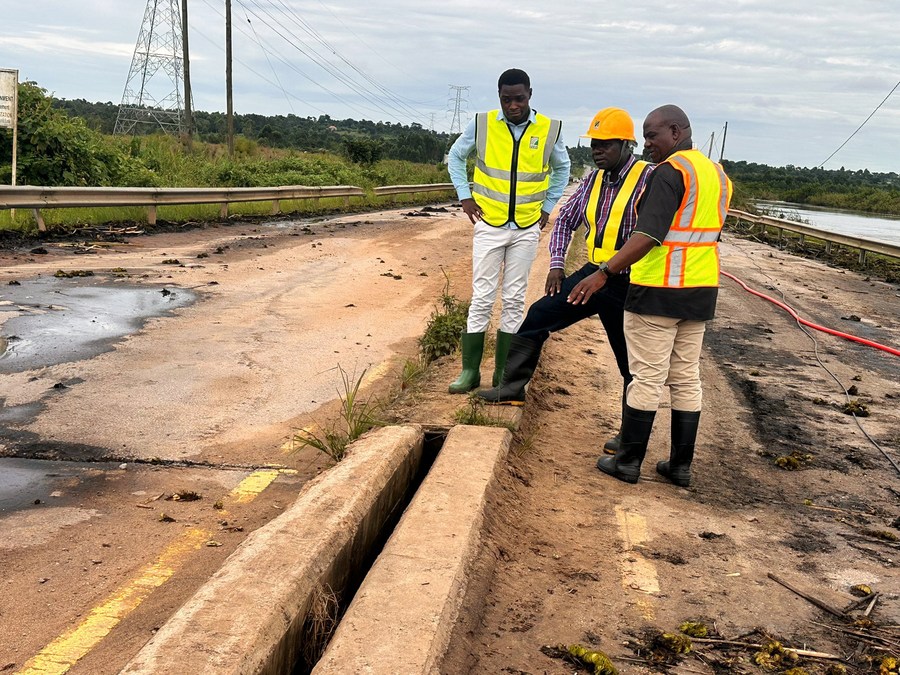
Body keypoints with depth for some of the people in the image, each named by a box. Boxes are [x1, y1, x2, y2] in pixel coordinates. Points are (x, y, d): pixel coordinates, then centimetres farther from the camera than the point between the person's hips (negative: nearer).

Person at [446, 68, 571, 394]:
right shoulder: (482, 124, -6)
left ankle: (504, 373, 14)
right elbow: (455, 157, 10)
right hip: (489, 224, -1)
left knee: (514, 299, 6)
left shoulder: (549, 129, -3)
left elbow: (562, 168, 15)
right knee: (482, 297, -1)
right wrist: (465, 196, 1)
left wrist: (548, 206, 7)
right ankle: (470, 370, 8)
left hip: (527, 229, 1)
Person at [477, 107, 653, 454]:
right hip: (593, 274, 6)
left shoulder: (650, 178, -13)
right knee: (539, 315, 3)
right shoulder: (594, 180, 8)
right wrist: (556, 265, 8)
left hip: (627, 285, -6)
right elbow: (566, 220, 19)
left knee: (632, 363, 5)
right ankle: (512, 388, 15)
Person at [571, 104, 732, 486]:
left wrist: (604, 274, -30)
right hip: (701, 292, 8)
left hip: (658, 291, -8)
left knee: (647, 378, 0)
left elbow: (648, 236, -25)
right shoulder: (717, 174, 14)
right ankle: (681, 465, 19)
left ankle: (628, 461, 9)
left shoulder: (669, 172, -14)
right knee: (687, 379, 12)